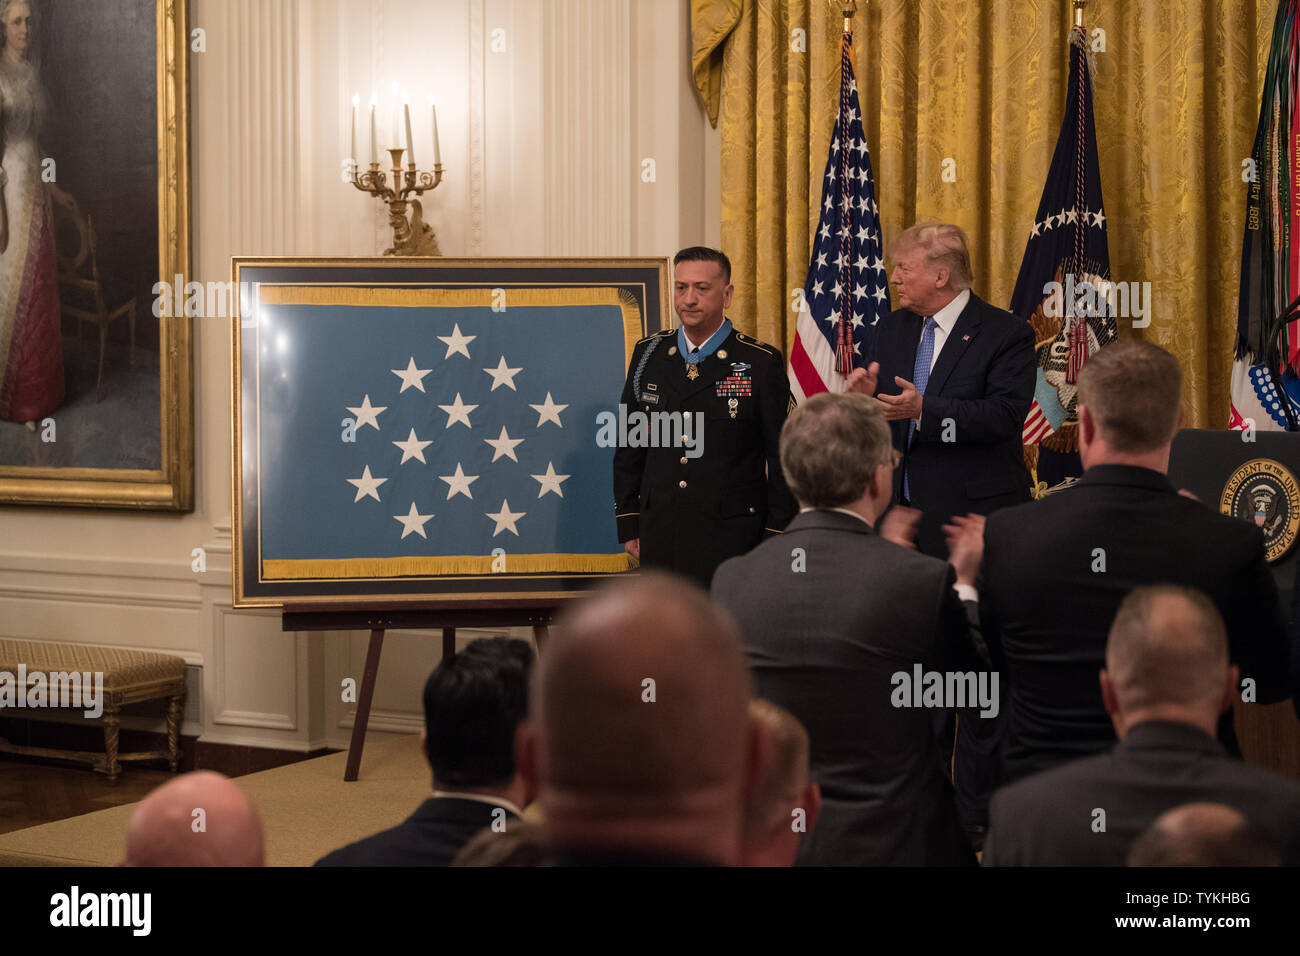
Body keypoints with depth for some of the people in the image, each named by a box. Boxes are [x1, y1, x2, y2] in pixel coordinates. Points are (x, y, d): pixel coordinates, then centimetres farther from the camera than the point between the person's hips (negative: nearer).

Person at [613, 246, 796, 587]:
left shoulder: (762, 363, -3)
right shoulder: (648, 354, 9)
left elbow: (783, 460, -2)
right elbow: (628, 447, 14)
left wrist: (775, 540, -5)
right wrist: (628, 524, 10)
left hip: (732, 538, -3)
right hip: (659, 539, 3)